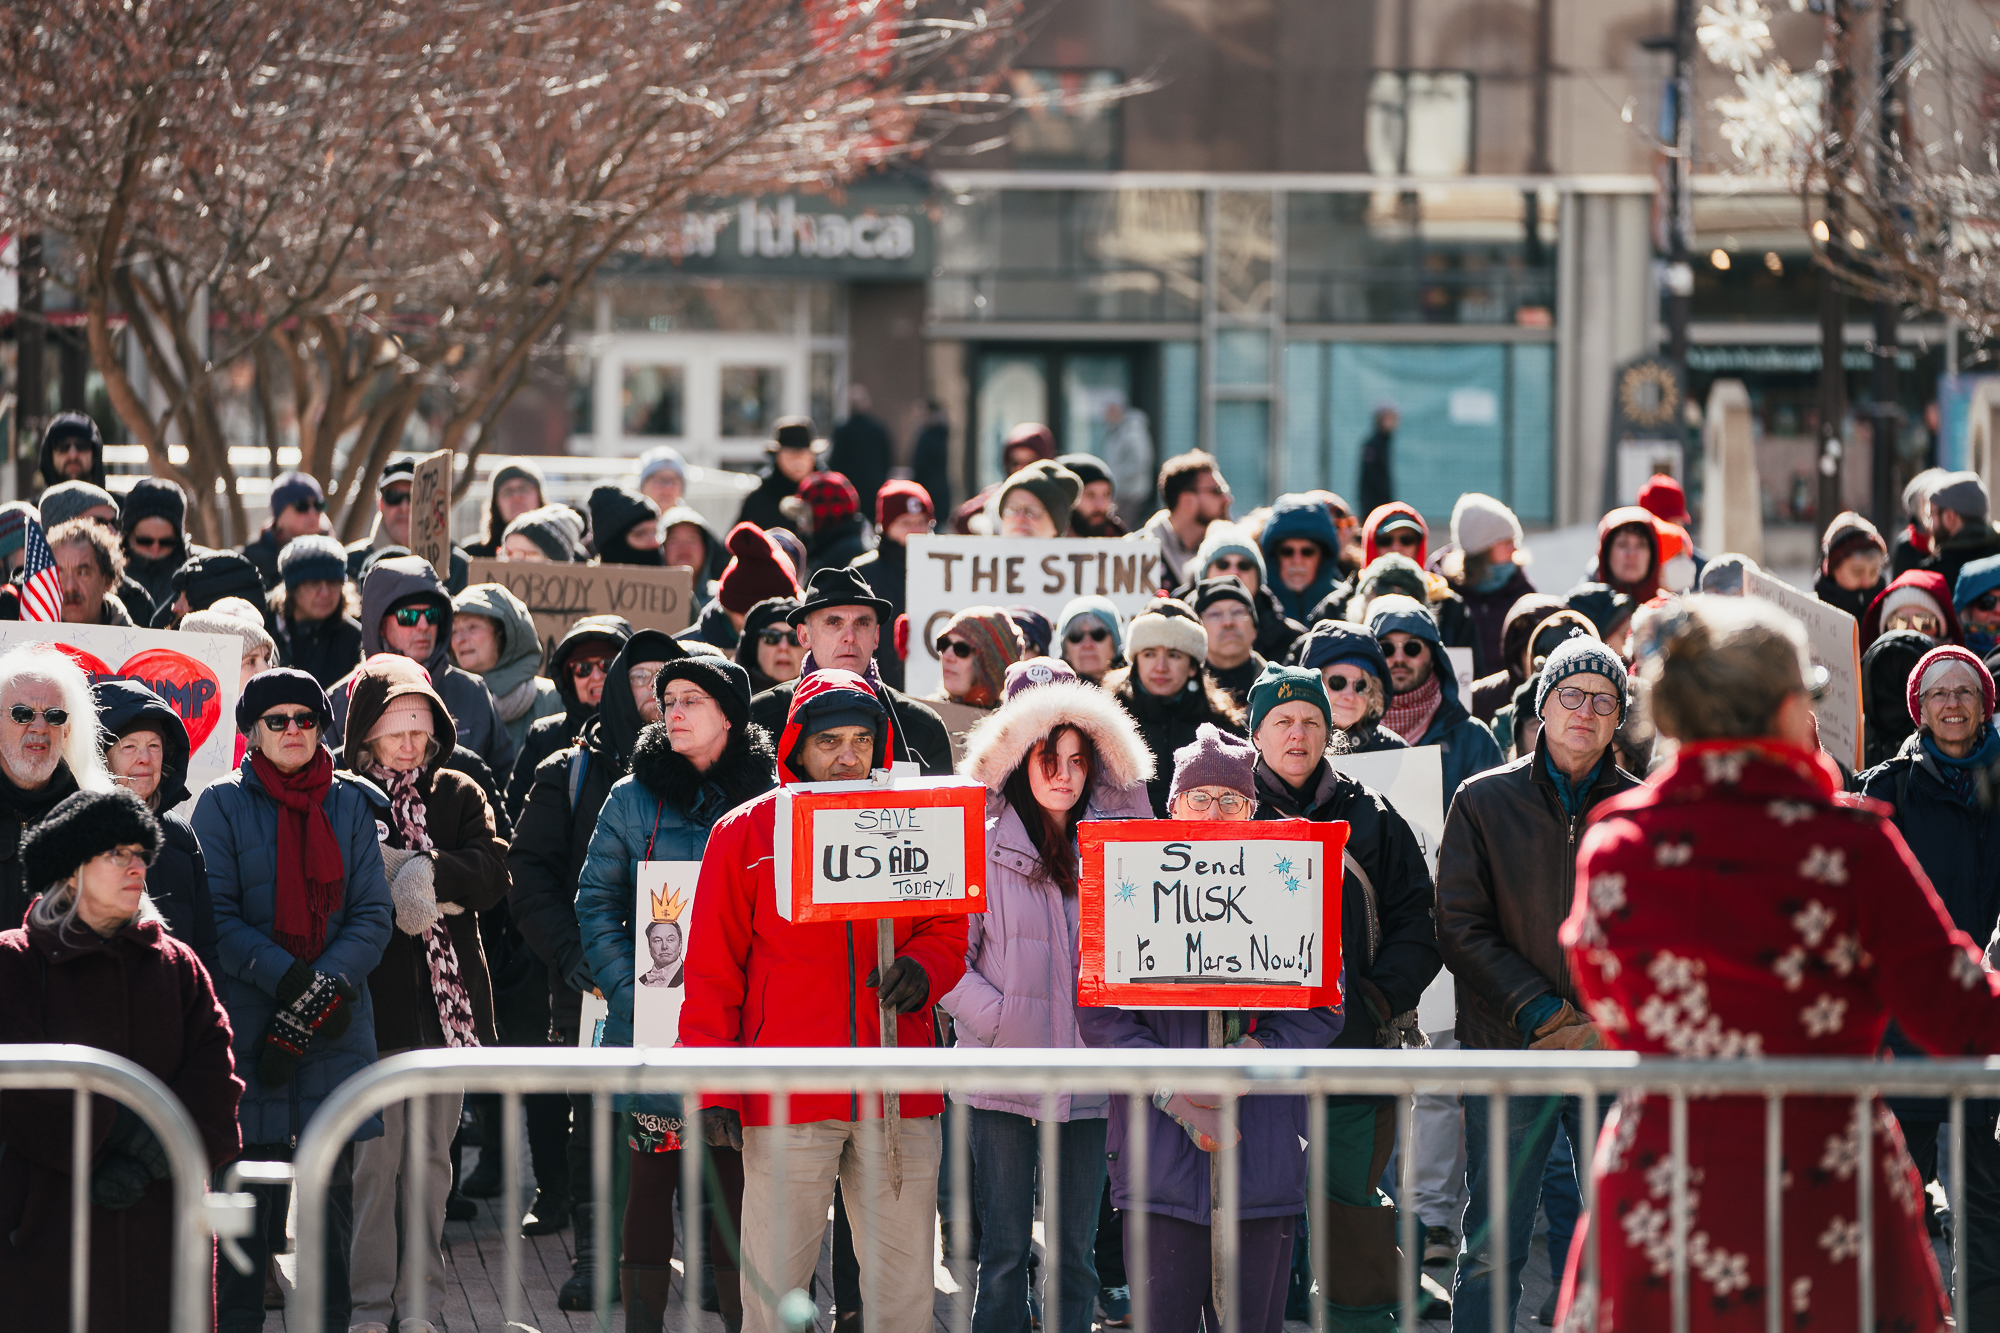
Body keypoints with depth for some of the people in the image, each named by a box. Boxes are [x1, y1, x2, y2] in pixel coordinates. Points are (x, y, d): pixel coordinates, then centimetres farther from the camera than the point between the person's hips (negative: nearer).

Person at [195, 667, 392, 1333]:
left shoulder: (350, 804, 10)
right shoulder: (222, 804, 4)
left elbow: (373, 914, 5)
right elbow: (216, 916, -4)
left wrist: (326, 986, -11)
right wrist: (286, 978, -16)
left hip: (338, 1024, 2)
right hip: (247, 1018, -2)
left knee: (333, 1179, 3)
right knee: (250, 1179, -4)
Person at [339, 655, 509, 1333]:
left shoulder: (459, 795, 12)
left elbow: (492, 872, -3)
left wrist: (420, 872, -17)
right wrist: (441, 891, -14)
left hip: (446, 997, 4)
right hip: (372, 994, -4)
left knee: (432, 1157, 8)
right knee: (376, 1156, -5)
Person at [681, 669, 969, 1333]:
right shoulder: (746, 833, 3)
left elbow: (947, 930, 15)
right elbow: (712, 972, 3)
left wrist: (923, 967, -10)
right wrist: (715, 1089, -5)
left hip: (899, 1099, 2)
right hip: (788, 1097, -2)